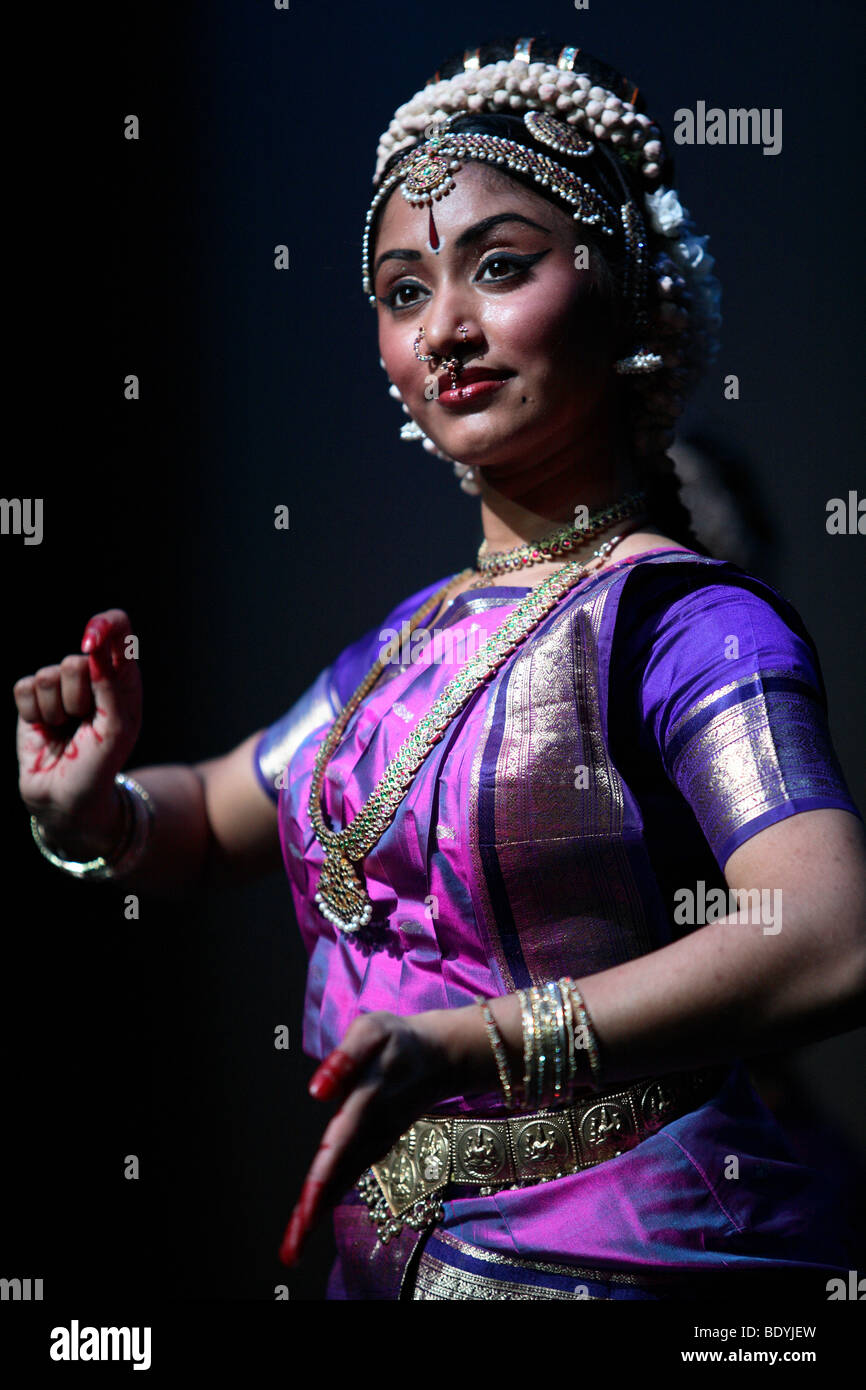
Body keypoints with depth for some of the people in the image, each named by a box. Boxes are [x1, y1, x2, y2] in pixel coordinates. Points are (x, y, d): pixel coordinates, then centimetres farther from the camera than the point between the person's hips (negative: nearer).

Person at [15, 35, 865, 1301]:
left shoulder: (688, 625, -16)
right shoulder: (414, 637, 7)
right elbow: (217, 814, 21)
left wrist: (470, 1047, -41)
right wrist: (91, 813, -1)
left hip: (616, 1254, -7)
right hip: (388, 1255, 7)